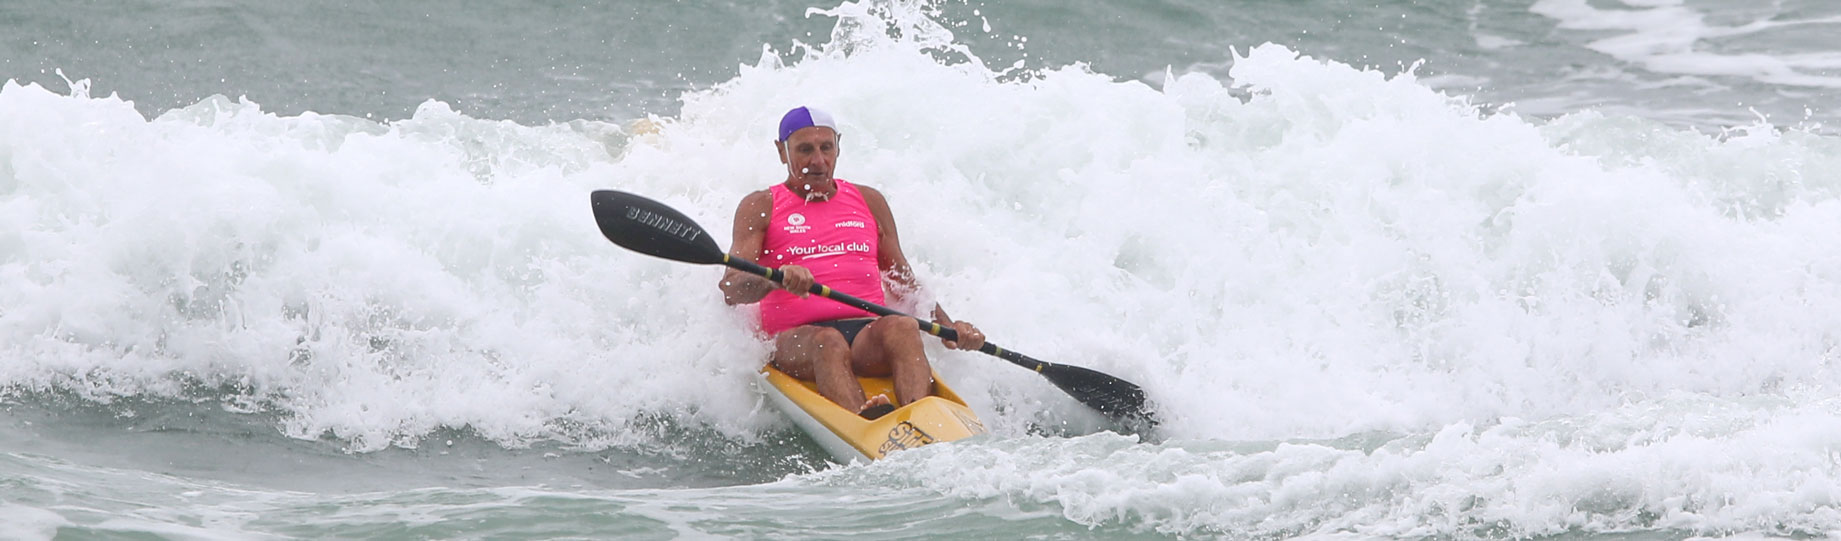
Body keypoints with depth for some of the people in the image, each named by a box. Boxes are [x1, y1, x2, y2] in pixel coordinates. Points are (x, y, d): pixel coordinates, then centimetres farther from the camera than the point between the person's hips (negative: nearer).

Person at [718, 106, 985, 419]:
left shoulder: (868, 201, 24)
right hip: (794, 340, -3)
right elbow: (731, 291, -2)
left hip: (869, 335, 3)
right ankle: (864, 420, -66)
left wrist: (949, 329, 7)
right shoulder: (760, 208, 12)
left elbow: (906, 285, 25)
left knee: (901, 329, -32)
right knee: (827, 343, -37)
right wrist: (776, 279, -24)